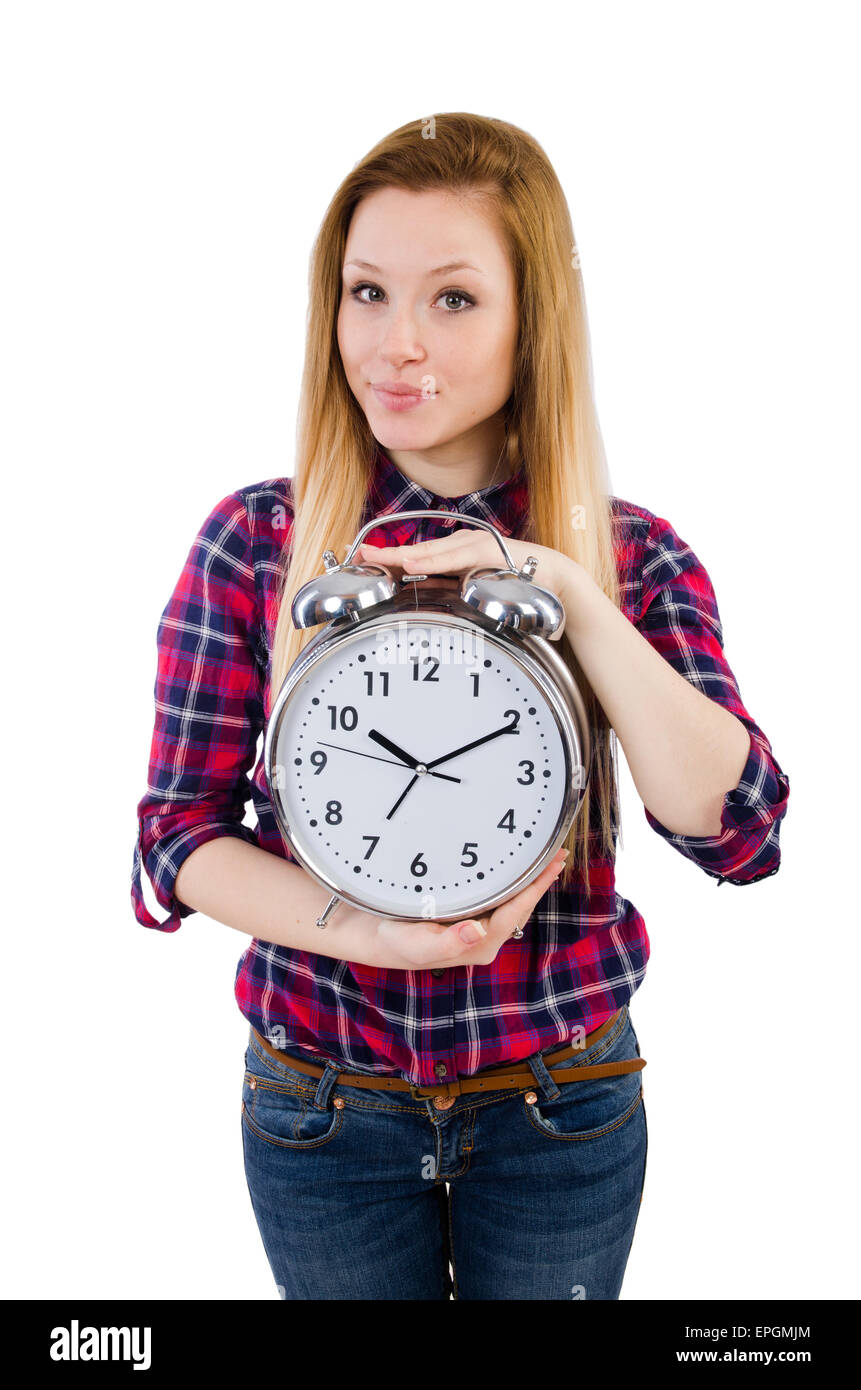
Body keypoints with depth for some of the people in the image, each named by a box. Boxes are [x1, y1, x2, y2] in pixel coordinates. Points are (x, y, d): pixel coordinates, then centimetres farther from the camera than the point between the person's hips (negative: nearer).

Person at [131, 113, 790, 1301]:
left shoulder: (631, 556, -6)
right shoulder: (254, 543, -8)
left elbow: (738, 831, -17)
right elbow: (179, 834, -7)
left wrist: (573, 597, -25)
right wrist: (368, 931, -23)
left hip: (560, 1107, 1)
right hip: (321, 1102, 0)